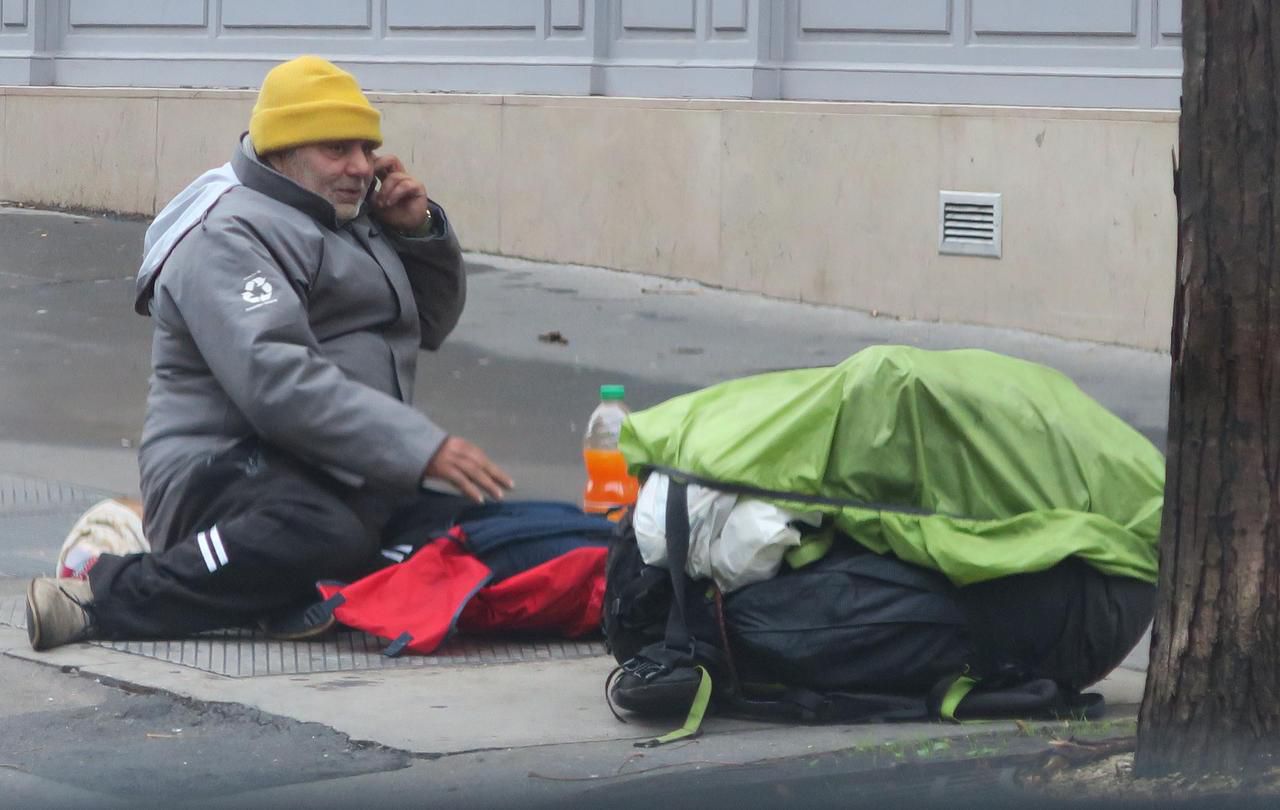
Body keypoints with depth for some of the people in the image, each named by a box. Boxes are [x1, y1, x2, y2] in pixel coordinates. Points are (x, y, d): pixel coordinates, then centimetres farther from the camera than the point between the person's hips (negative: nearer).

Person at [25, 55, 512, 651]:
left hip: (346, 485, 9)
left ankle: (289, 593, -7)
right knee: (322, 536, -39)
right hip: (227, 473, -9)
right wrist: (422, 448, -33)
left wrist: (419, 230, 6)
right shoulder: (232, 235, -11)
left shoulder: (351, 219, 19)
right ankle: (106, 596, -24)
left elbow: (431, 323, 26)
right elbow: (277, 380, -26)